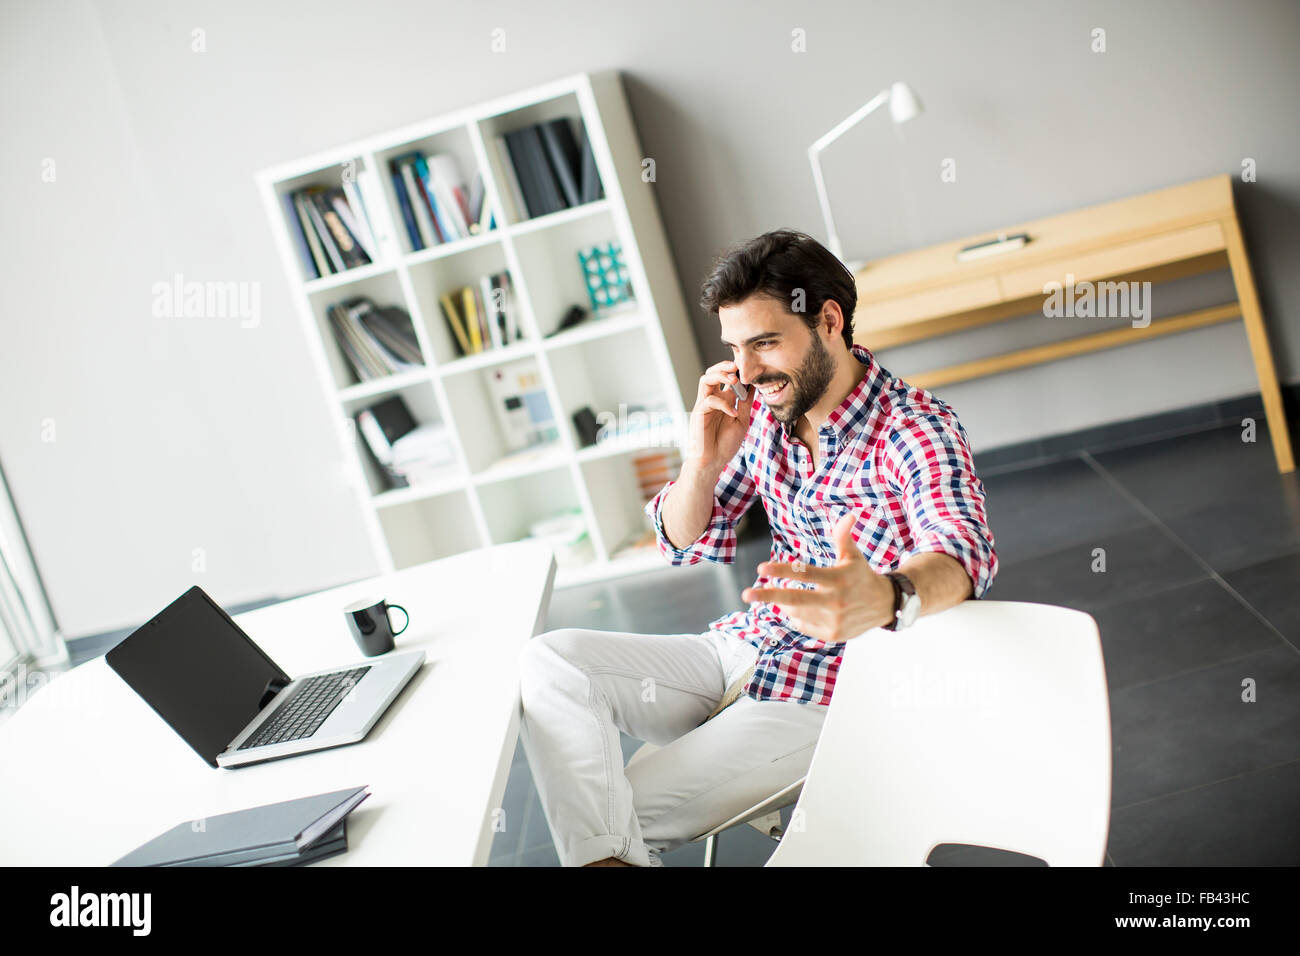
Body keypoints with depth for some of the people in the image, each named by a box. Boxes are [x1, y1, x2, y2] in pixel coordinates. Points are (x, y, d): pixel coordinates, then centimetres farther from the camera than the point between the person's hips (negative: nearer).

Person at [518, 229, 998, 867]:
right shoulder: (765, 414, 2)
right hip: (742, 647, 7)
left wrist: (885, 598, -61)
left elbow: (964, 553, -37)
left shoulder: (912, 427, -17)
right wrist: (703, 461, -12)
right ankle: (606, 858, -26)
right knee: (550, 661, -15)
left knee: (627, 815, -20)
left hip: (826, 692, -7)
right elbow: (684, 546, 10)